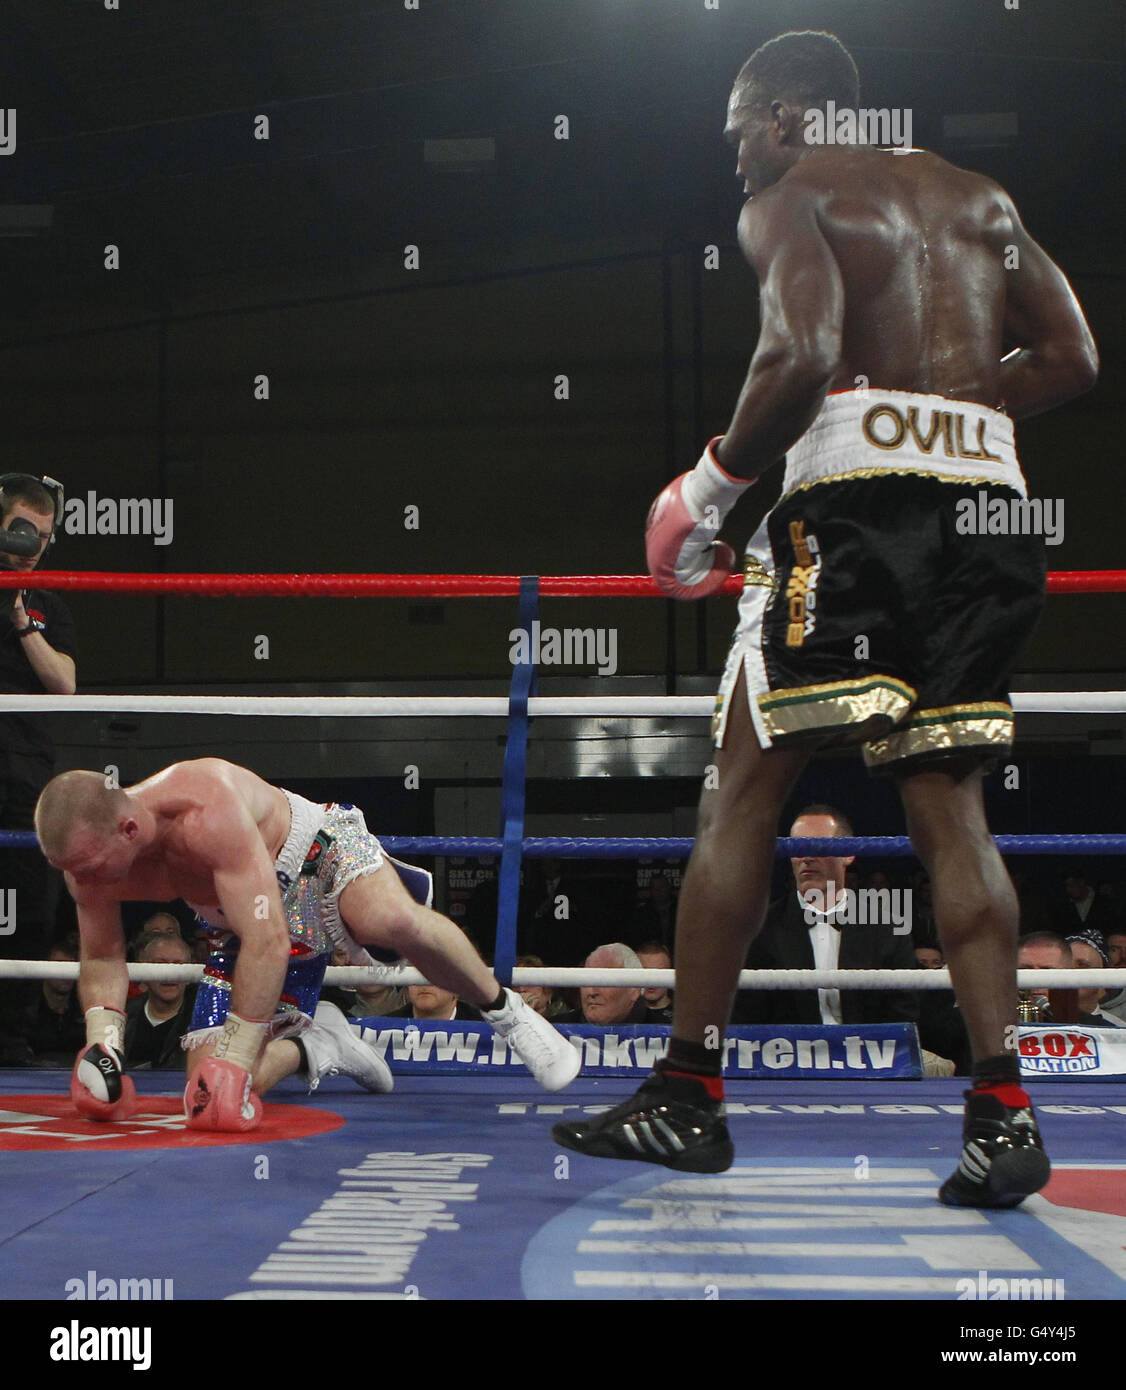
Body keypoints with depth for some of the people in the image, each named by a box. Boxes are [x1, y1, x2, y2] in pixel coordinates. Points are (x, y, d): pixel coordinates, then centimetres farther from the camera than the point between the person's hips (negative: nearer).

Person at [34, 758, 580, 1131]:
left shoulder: (208, 810, -39)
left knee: (390, 920, -41)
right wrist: (101, 1045, -18)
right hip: (245, 924, 6)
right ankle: (315, 1046, 21)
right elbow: (102, 956, 0)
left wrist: (235, 1058, -42)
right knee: (210, 1088, -9)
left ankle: (504, 1009, -15)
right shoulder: (90, 852, -17)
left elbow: (268, 940, -42)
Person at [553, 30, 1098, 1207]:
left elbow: (801, 356, -13)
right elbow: (1072, 356, 14)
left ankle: (687, 1093, 4)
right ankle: (1002, 1109, -2)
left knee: (744, 781, 1)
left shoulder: (788, 198, 5)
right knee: (947, 804, 8)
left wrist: (714, 481, -1)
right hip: (988, 497, 6)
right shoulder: (980, 197, 24)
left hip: (860, 484, -6)